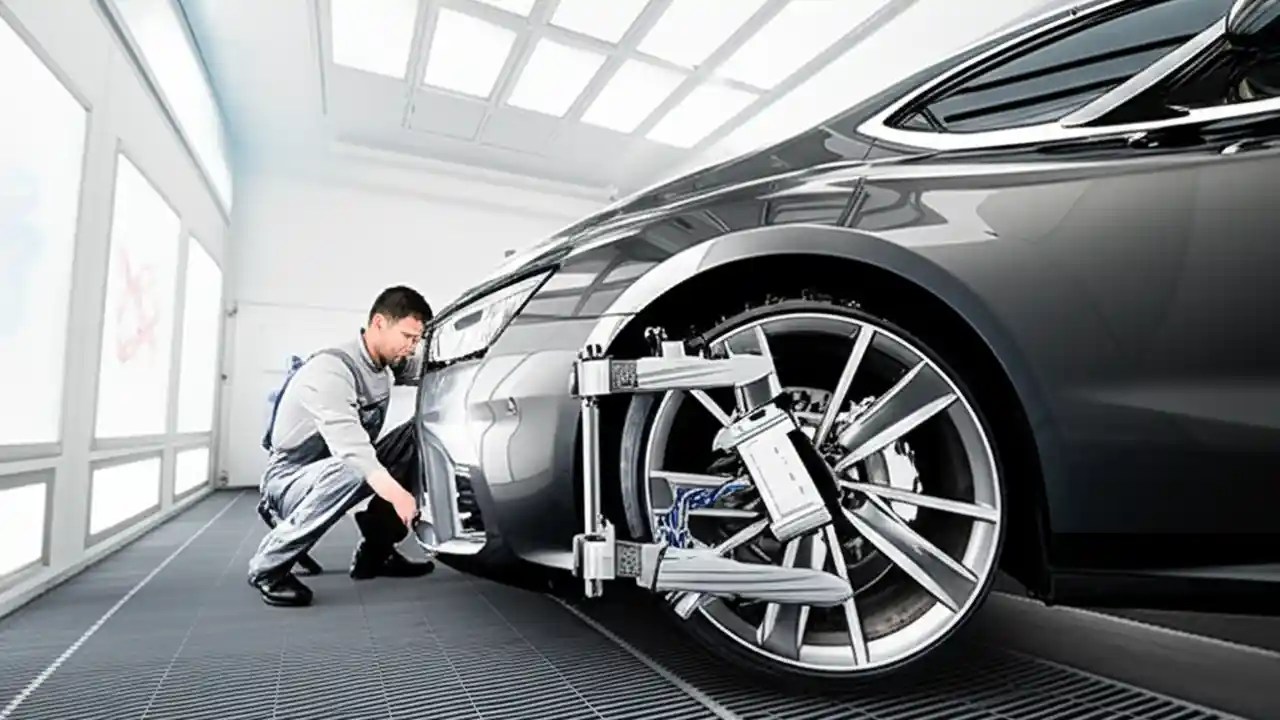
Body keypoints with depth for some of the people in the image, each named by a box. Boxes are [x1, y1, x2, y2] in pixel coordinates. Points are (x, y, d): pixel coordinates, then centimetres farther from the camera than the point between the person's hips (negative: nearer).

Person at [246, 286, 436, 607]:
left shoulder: (388, 362, -2)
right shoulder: (332, 369, -28)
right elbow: (347, 444, -41)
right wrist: (396, 493, -53)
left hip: (339, 469, 8)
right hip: (290, 478, -8)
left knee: (416, 435, -7)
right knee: (352, 472, -38)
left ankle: (374, 552, 0)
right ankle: (269, 566, -15)